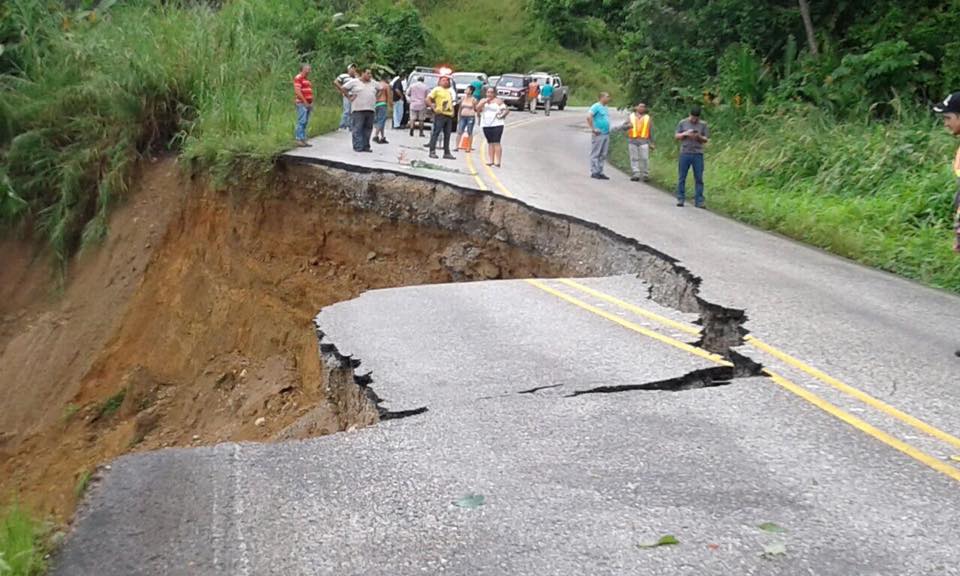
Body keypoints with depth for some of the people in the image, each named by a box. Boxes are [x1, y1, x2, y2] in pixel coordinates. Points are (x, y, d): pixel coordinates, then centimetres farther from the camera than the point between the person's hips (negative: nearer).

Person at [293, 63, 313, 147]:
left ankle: (304, 139, 12)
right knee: (301, 121, -10)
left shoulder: (307, 79, 20)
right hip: (301, 103, -9)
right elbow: (297, 91, -16)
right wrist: (305, 102, -17)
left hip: (308, 104, 9)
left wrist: (311, 102, 13)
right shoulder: (298, 78, -8)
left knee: (305, 122, 9)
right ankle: (299, 139, -7)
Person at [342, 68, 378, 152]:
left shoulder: (373, 83, 15)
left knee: (368, 129, 5)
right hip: (358, 109, -5)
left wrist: (376, 98, 16)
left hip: (370, 110, 5)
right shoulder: (354, 82, 1)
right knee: (358, 129, -7)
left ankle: (366, 146, 11)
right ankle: (358, 147, -6)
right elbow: (344, 88, 3)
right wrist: (349, 97, -2)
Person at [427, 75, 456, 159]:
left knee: (447, 135, 7)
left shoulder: (449, 91, 21)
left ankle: (447, 153, 10)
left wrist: (452, 111, 15)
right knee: (436, 133, -7)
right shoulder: (437, 89, -1)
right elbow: (428, 99, -8)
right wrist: (433, 108, -14)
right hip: (440, 115, -7)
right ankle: (432, 151, -4)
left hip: (449, 115, 7)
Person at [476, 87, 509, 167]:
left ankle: (498, 161, -11)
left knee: (496, 143, -10)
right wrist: (484, 102, -11)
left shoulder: (498, 101, 2)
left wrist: (502, 115, -14)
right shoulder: (483, 100, 14)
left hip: (496, 125, -5)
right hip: (486, 125, 5)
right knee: (490, 143, 8)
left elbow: (506, 110, -2)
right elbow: (477, 108, -2)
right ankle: (491, 160, 12)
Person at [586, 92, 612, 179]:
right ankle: (594, 172, -1)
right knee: (595, 154, -4)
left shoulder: (605, 107, 17)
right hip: (598, 134, -9)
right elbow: (588, 117, -20)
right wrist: (593, 129, -20)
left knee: (603, 155, 9)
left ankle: (600, 172, 13)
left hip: (606, 134, 9)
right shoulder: (596, 106, -9)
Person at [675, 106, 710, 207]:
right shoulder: (683, 123, 6)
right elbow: (677, 136, 8)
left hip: (698, 154, 0)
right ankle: (680, 199, 8)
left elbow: (706, 140, 6)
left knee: (699, 179, -1)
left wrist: (699, 137, -14)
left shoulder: (703, 124, 6)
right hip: (685, 153, 0)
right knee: (682, 177, 2)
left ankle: (699, 201, 2)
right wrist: (685, 134, -10)